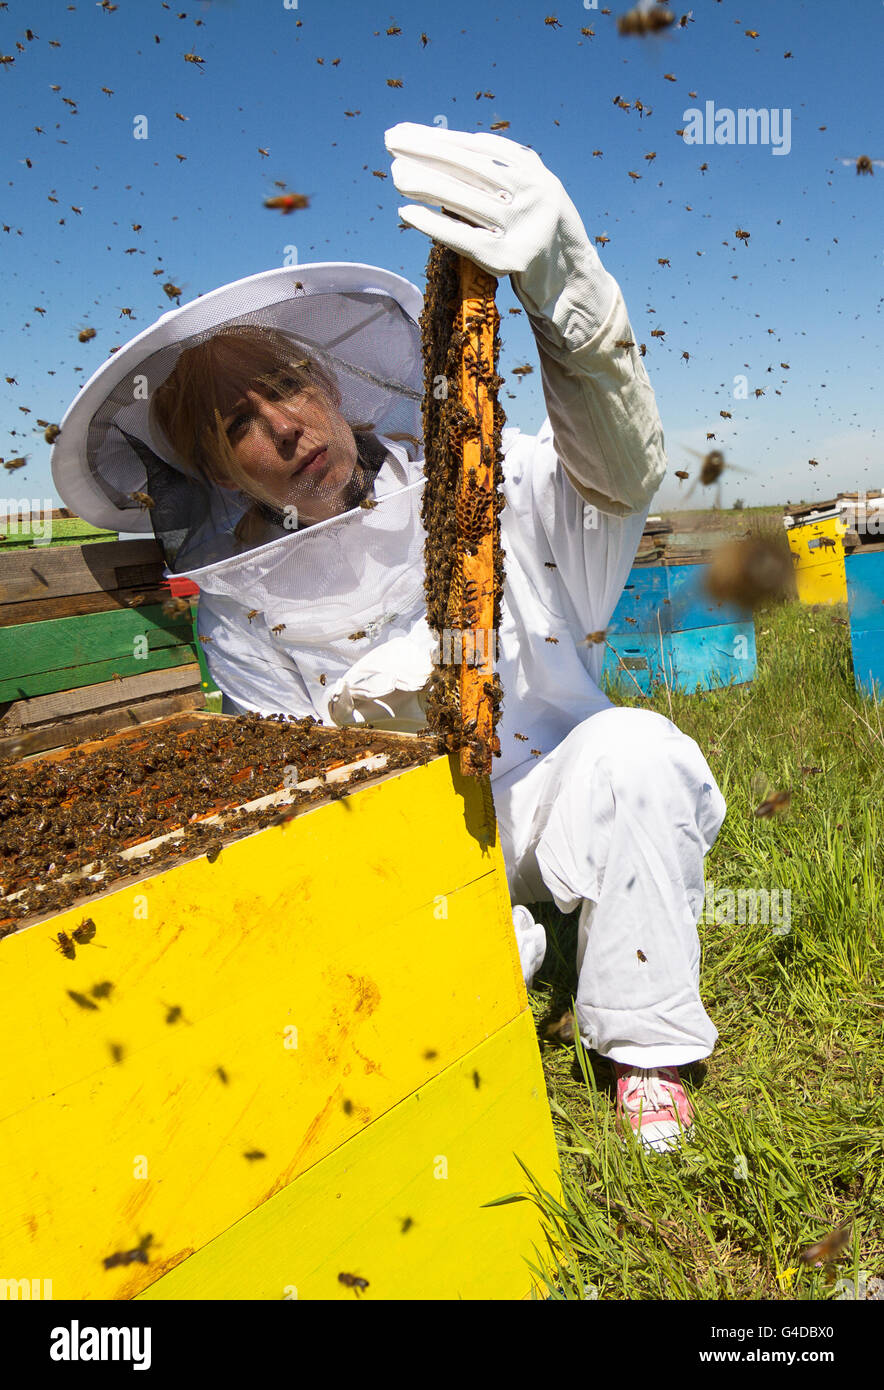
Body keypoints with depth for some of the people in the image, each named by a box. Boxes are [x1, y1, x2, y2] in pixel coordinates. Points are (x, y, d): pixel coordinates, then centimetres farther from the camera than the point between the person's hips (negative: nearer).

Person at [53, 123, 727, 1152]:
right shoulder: (239, 605, -3)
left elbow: (621, 472, -27)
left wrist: (564, 285, -47)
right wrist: (358, 716, -29)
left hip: (554, 791, 0)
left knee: (632, 748, -32)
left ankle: (648, 1046, -10)